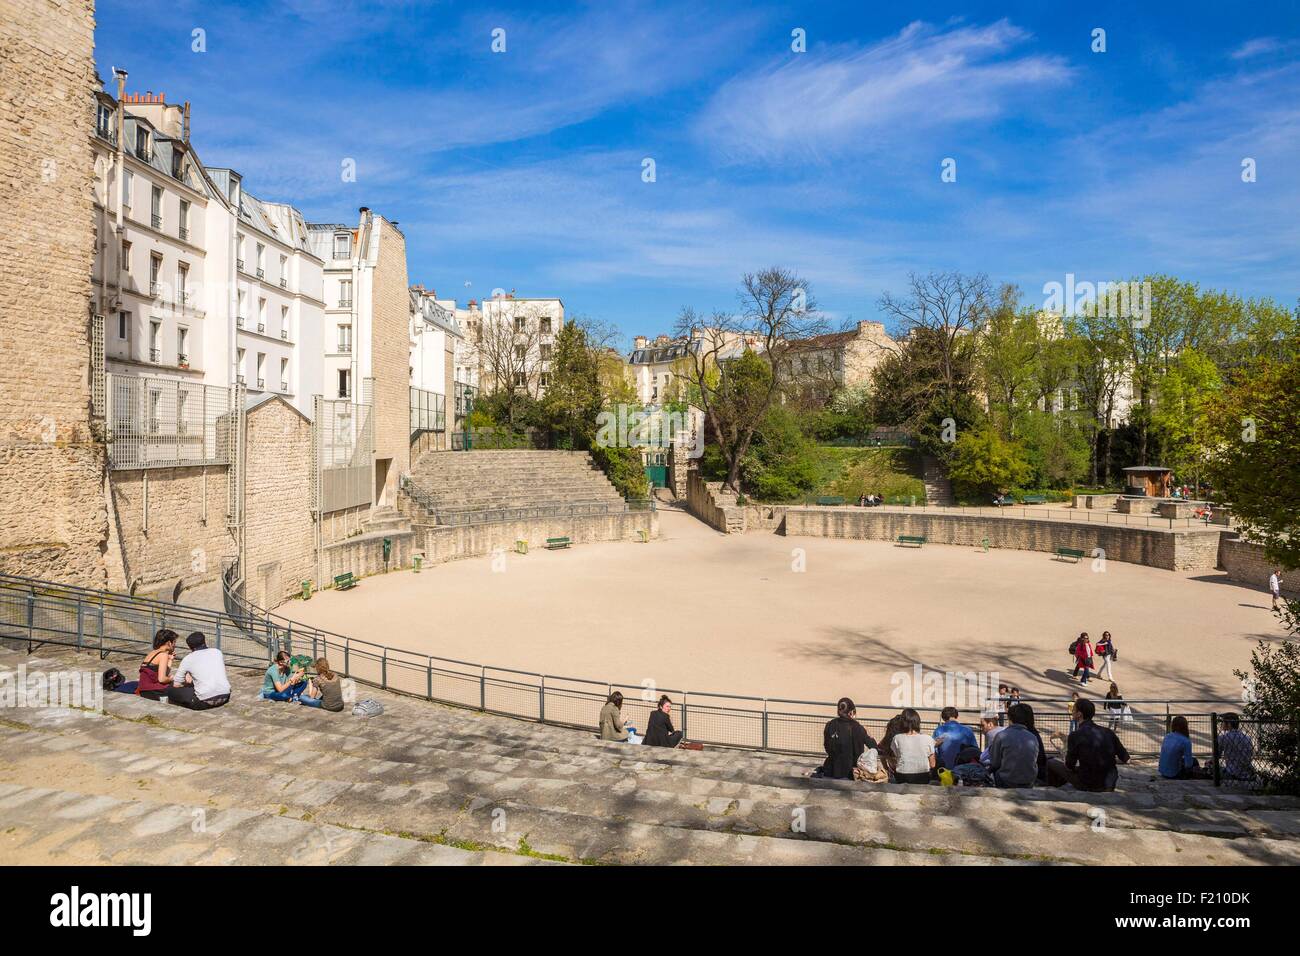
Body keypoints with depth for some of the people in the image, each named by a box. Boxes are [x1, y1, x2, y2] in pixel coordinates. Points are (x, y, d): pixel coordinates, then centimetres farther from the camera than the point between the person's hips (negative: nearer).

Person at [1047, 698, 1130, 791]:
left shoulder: (1075, 735, -16)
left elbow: (1069, 766, -9)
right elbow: (1125, 759, 2)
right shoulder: (1108, 732, -3)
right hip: (1110, 785, 5)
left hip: (1087, 786, -5)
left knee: (1051, 763, 13)